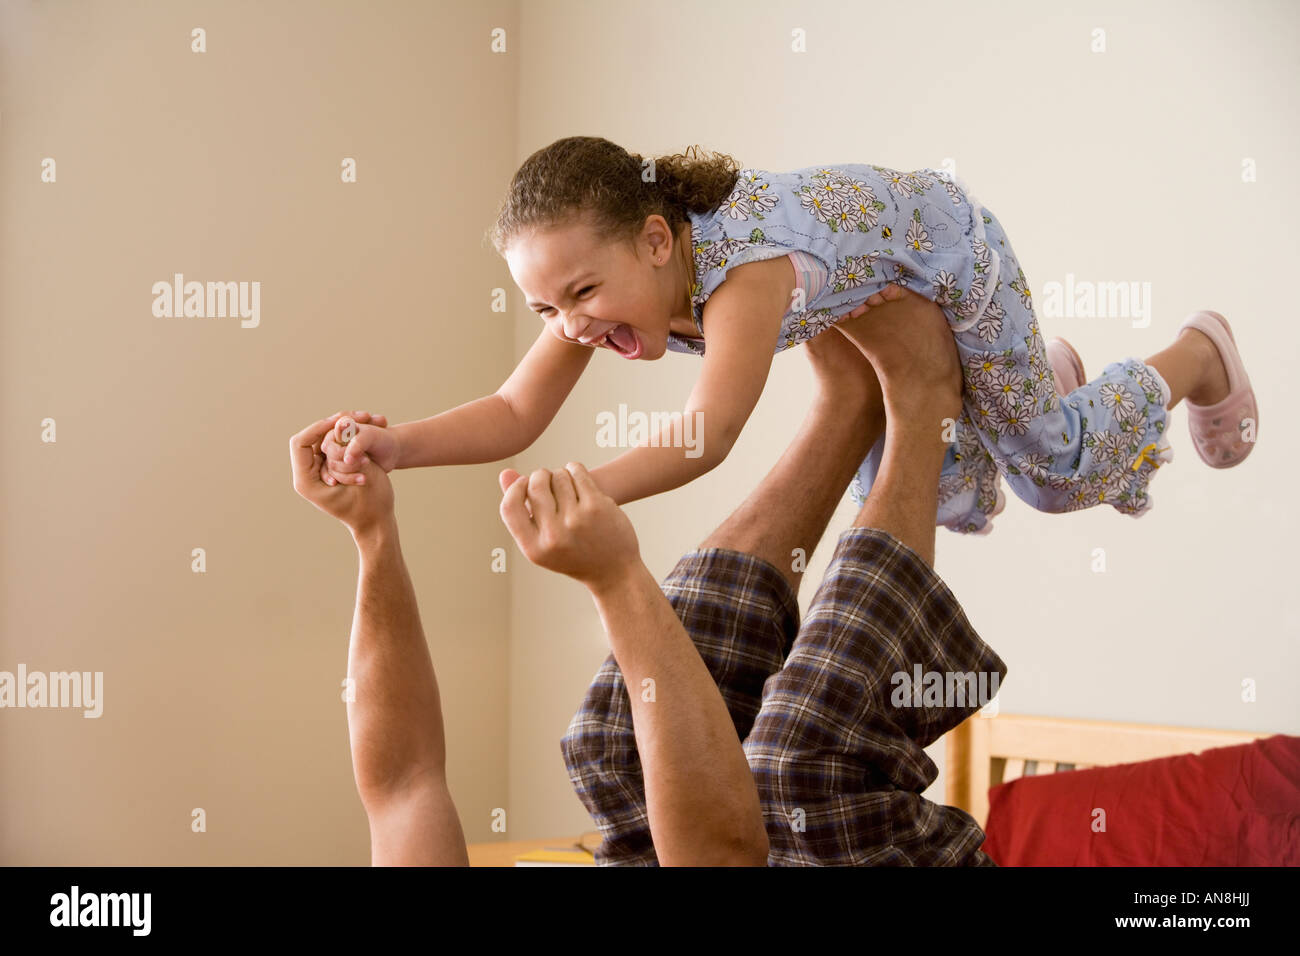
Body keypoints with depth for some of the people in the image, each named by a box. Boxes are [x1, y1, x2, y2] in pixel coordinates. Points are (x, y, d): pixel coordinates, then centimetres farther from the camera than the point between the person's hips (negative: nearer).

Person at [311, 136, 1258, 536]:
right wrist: (397, 444, -45)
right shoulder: (605, 270, -25)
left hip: (949, 250, -7)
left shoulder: (746, 265, -47)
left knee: (1055, 465, 7)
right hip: (871, 294, 7)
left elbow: (711, 432, -57)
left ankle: (1198, 353, 35)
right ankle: (1050, 376, 46)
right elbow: (515, 415, -27)